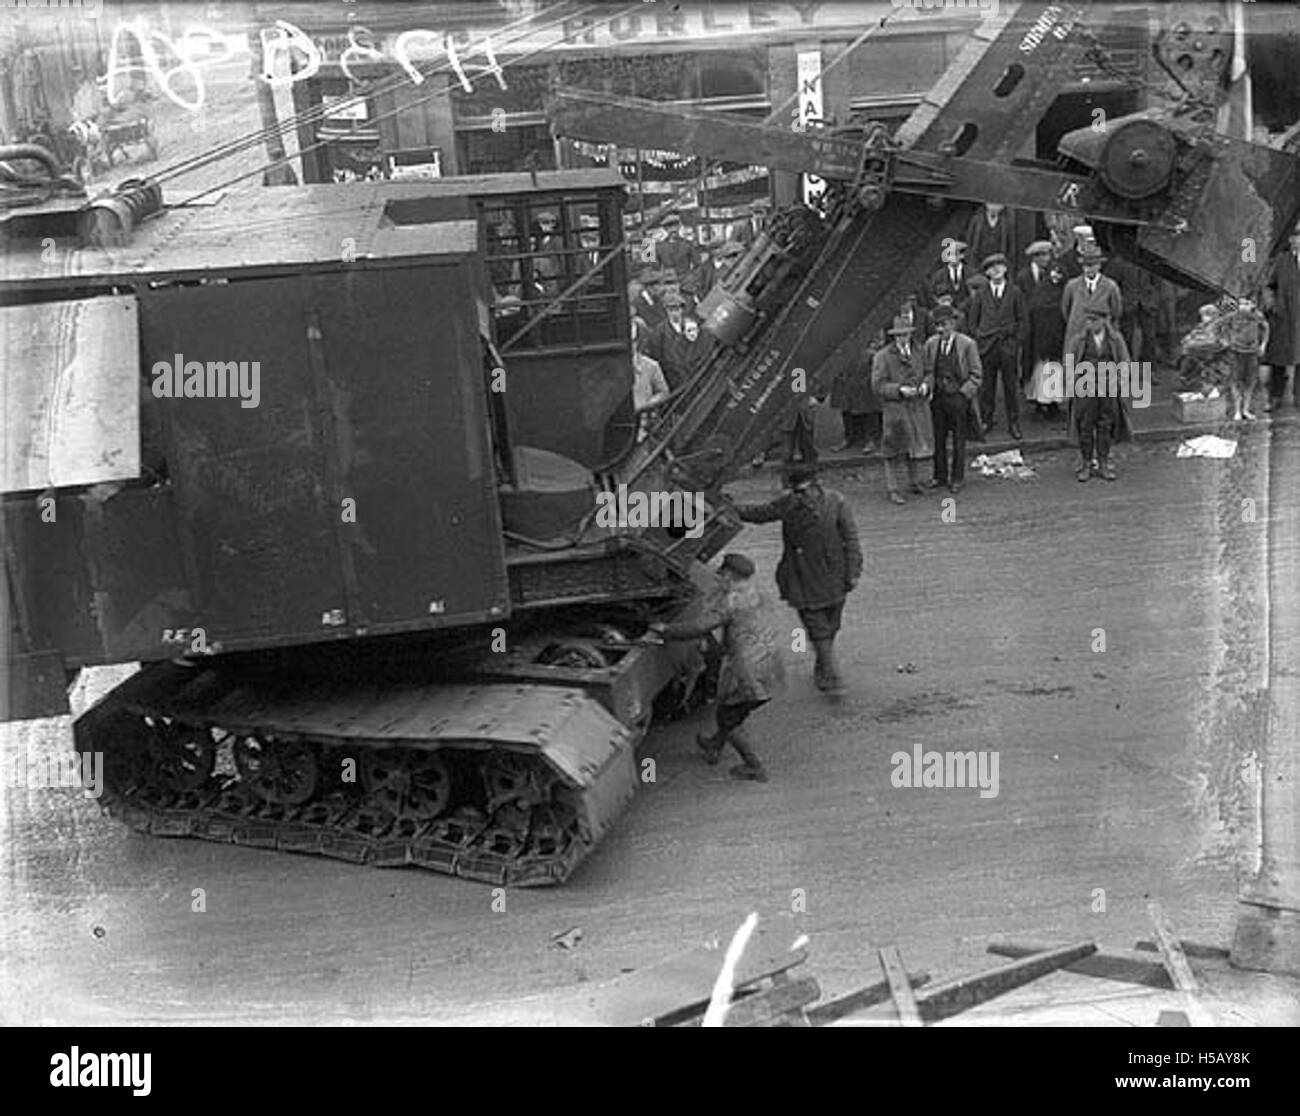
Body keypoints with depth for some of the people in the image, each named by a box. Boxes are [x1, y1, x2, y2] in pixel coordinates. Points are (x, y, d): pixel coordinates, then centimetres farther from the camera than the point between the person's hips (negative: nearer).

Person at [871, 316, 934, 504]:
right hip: (895, 409, -5)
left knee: (916, 445, 16)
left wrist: (926, 384, -8)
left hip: (918, 406, 5)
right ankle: (892, 489, 7)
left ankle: (913, 480, 36)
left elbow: (929, 373, 15)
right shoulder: (883, 356, -9)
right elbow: (878, 386, -12)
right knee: (893, 451, -1)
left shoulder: (918, 352, 8)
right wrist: (899, 390, -24)